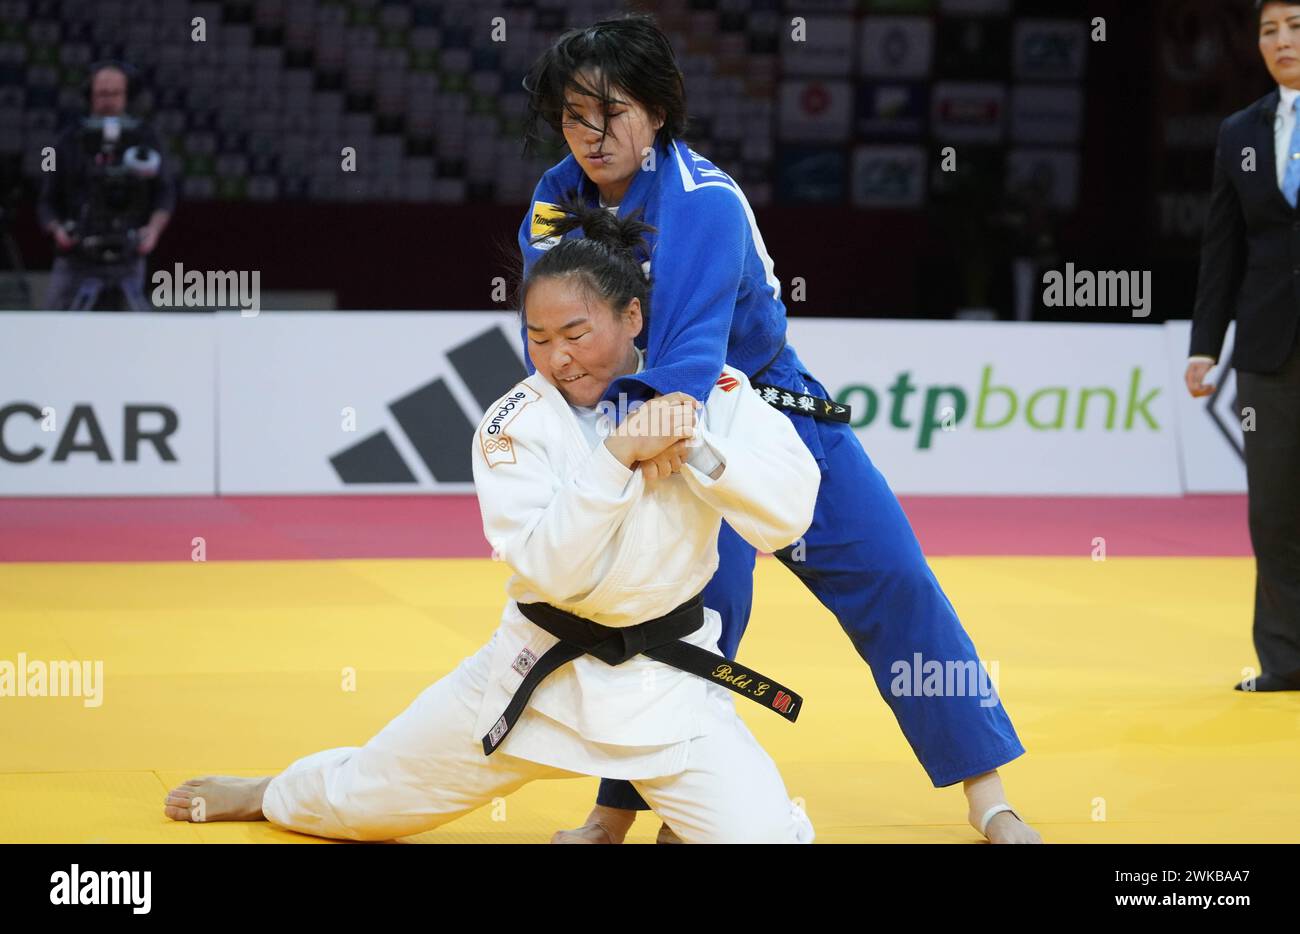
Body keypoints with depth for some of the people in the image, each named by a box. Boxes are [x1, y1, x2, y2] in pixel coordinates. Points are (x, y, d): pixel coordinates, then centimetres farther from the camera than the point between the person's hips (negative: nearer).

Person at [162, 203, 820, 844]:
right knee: (366, 799, 19)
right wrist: (617, 455, -30)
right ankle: (271, 795, 53)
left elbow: (788, 514, -20)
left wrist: (694, 447, -31)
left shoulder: (710, 393, -7)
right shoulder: (516, 423, -9)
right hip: (538, 668, 1)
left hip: (666, 685, -1)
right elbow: (551, 567, -22)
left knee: (764, 835, -24)